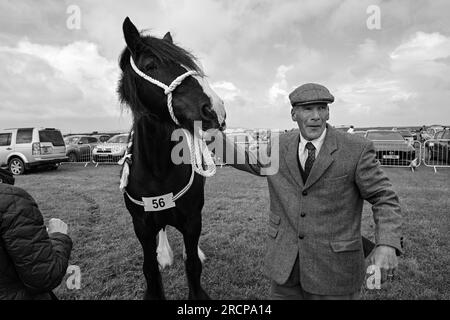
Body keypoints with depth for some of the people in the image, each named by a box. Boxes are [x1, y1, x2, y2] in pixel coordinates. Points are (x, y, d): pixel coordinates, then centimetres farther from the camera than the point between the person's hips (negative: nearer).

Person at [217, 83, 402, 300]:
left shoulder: (356, 149, -11)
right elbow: (243, 160, 15)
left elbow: (384, 198, -7)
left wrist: (387, 245, -23)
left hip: (334, 266, -2)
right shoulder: (278, 145, 0)